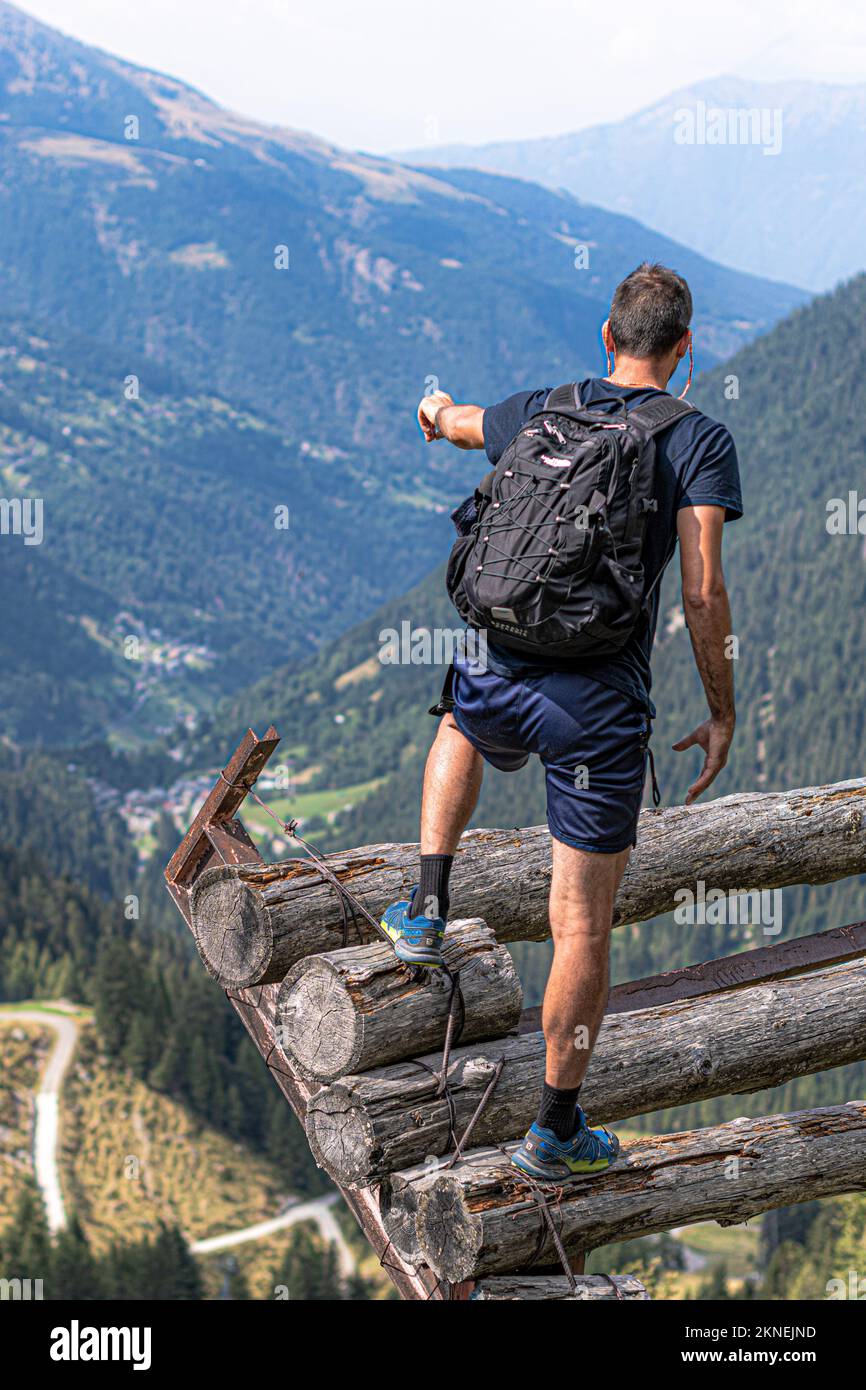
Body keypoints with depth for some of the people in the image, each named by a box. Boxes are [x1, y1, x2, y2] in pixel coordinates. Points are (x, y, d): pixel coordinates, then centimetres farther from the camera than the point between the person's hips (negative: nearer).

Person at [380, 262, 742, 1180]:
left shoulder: (541, 414, 7)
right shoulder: (702, 442, -5)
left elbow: (454, 423, 31)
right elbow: (702, 595, -13)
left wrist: (438, 412, 55)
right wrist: (721, 713, -2)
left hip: (505, 681, 4)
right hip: (602, 708, -3)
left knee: (459, 731, 42)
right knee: (582, 928, 6)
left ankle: (427, 912, 33)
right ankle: (556, 1132, 16)